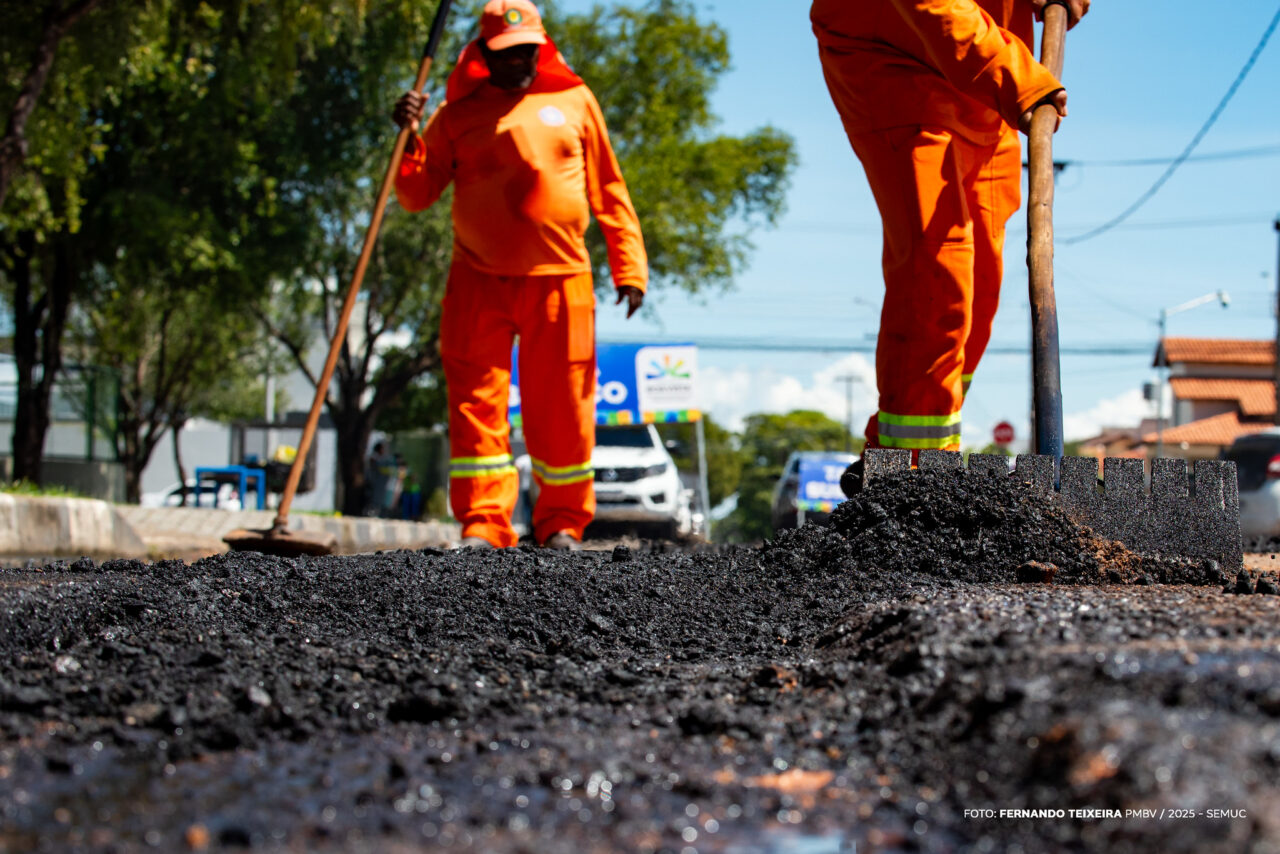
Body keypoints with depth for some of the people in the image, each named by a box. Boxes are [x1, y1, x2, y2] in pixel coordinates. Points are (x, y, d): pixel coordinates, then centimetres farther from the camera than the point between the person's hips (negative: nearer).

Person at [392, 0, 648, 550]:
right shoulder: (457, 111, 11)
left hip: (559, 279, 0)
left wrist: (628, 266, 7)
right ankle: (482, 523, -1)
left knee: (562, 407, 1)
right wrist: (411, 139, -7)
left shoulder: (575, 102, 12)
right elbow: (416, 195, 9)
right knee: (477, 400, -5)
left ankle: (562, 522, 14)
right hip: (478, 282, 0)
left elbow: (608, 192, 14)